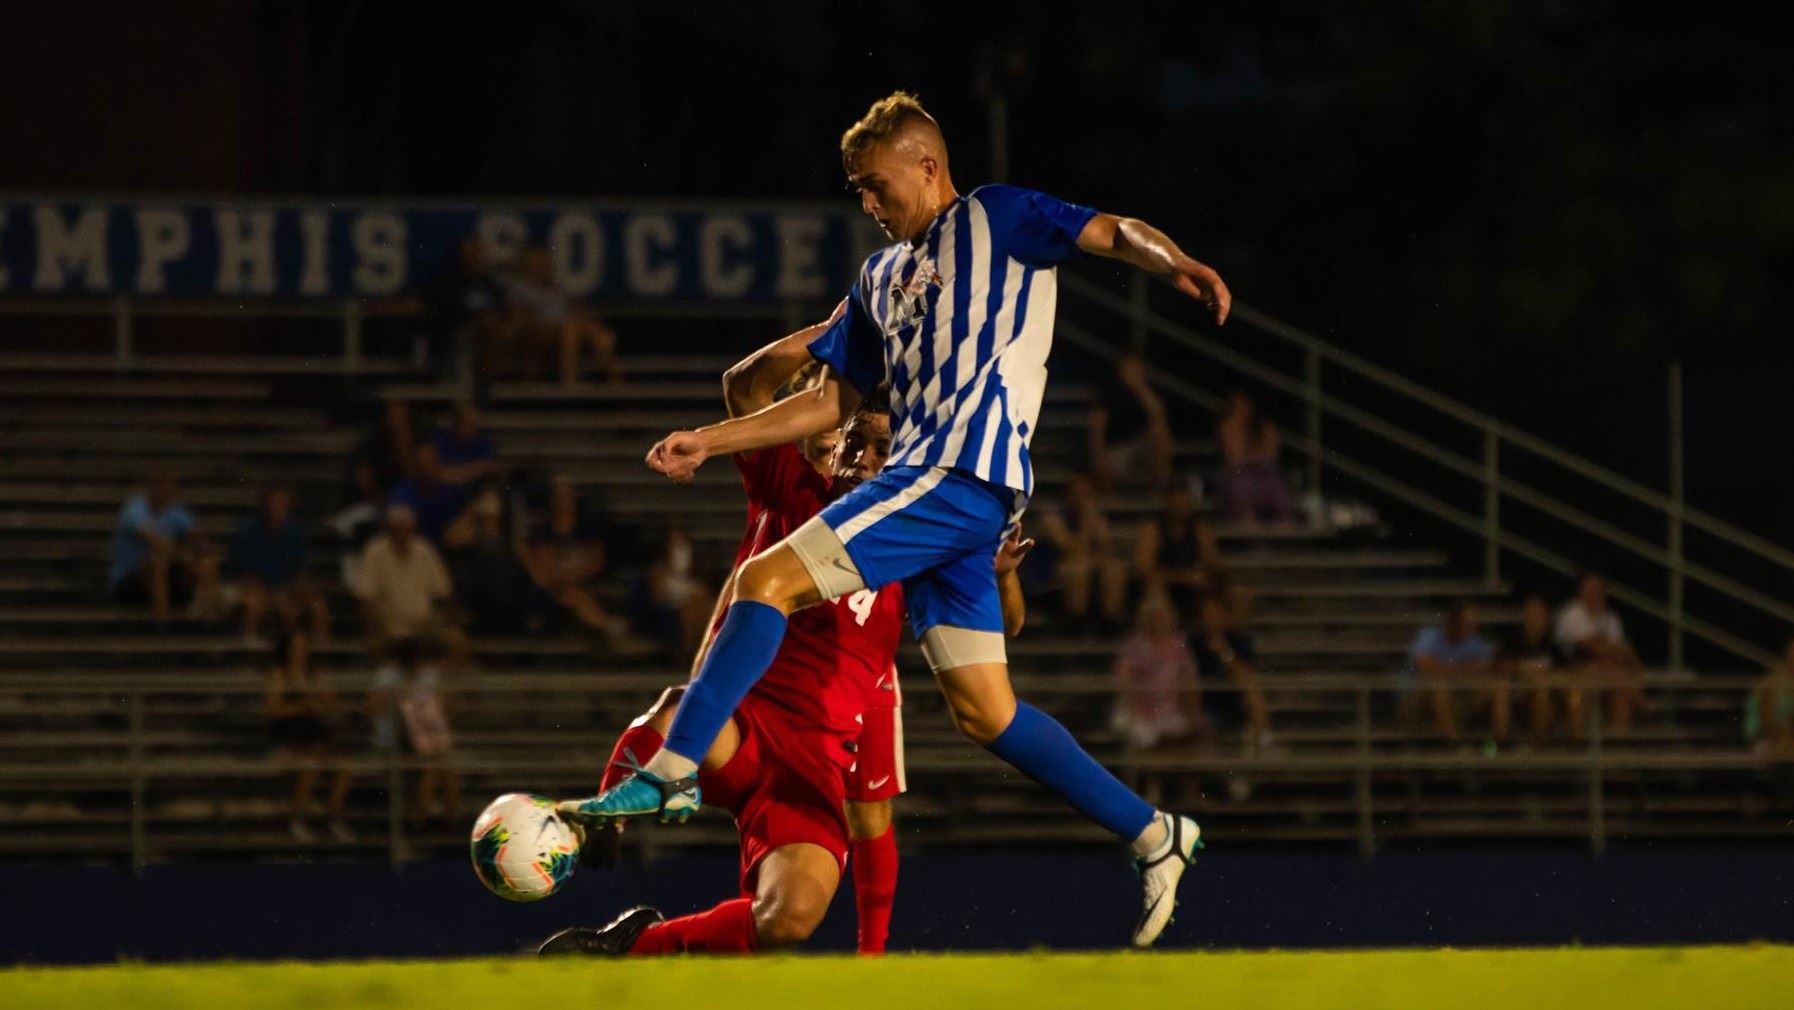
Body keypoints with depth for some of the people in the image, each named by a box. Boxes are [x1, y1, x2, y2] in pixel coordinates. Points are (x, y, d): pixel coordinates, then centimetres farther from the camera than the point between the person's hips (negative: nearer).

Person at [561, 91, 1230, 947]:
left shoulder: (995, 219, 6)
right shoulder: (882, 278, 27)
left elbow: (1114, 232, -7)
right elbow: (835, 401, 30)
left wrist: (1174, 262, -30)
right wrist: (708, 443, 23)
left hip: (963, 474, -9)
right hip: (928, 484, 9)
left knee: (770, 581, -16)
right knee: (983, 712, 4)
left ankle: (668, 775, -18)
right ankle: (1154, 836, 9)